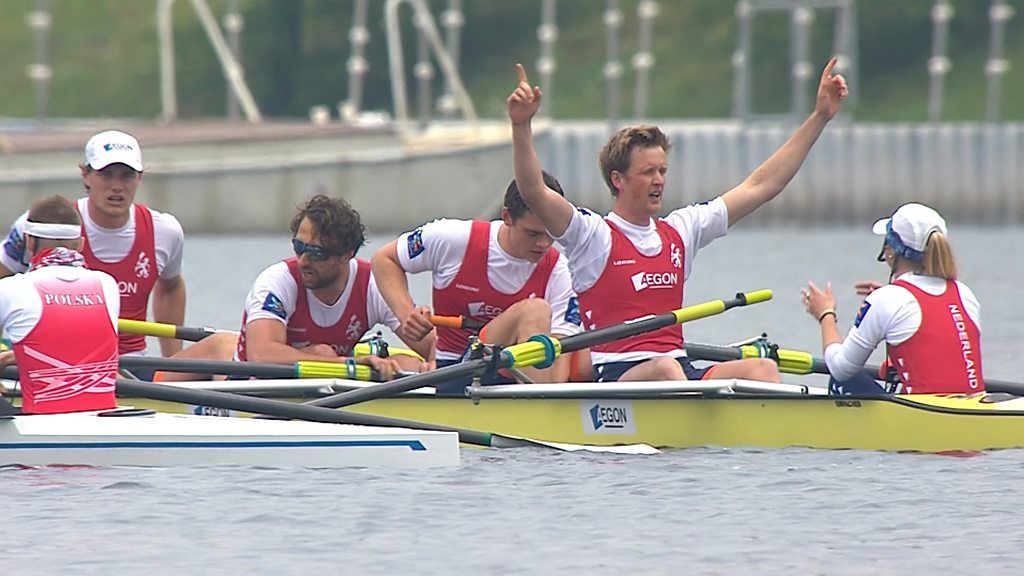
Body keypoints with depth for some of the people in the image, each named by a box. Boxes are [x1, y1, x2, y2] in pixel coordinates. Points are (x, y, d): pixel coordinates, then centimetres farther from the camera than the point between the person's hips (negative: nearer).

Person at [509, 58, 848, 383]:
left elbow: (760, 186, 22)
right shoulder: (594, 234, 2)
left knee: (762, 369, -22)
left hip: (682, 371, 5)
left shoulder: (680, 230, 19)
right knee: (665, 370, -39)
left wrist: (820, 117, 20)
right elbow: (534, 193, -15)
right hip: (615, 376, -5)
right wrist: (521, 126, -29)